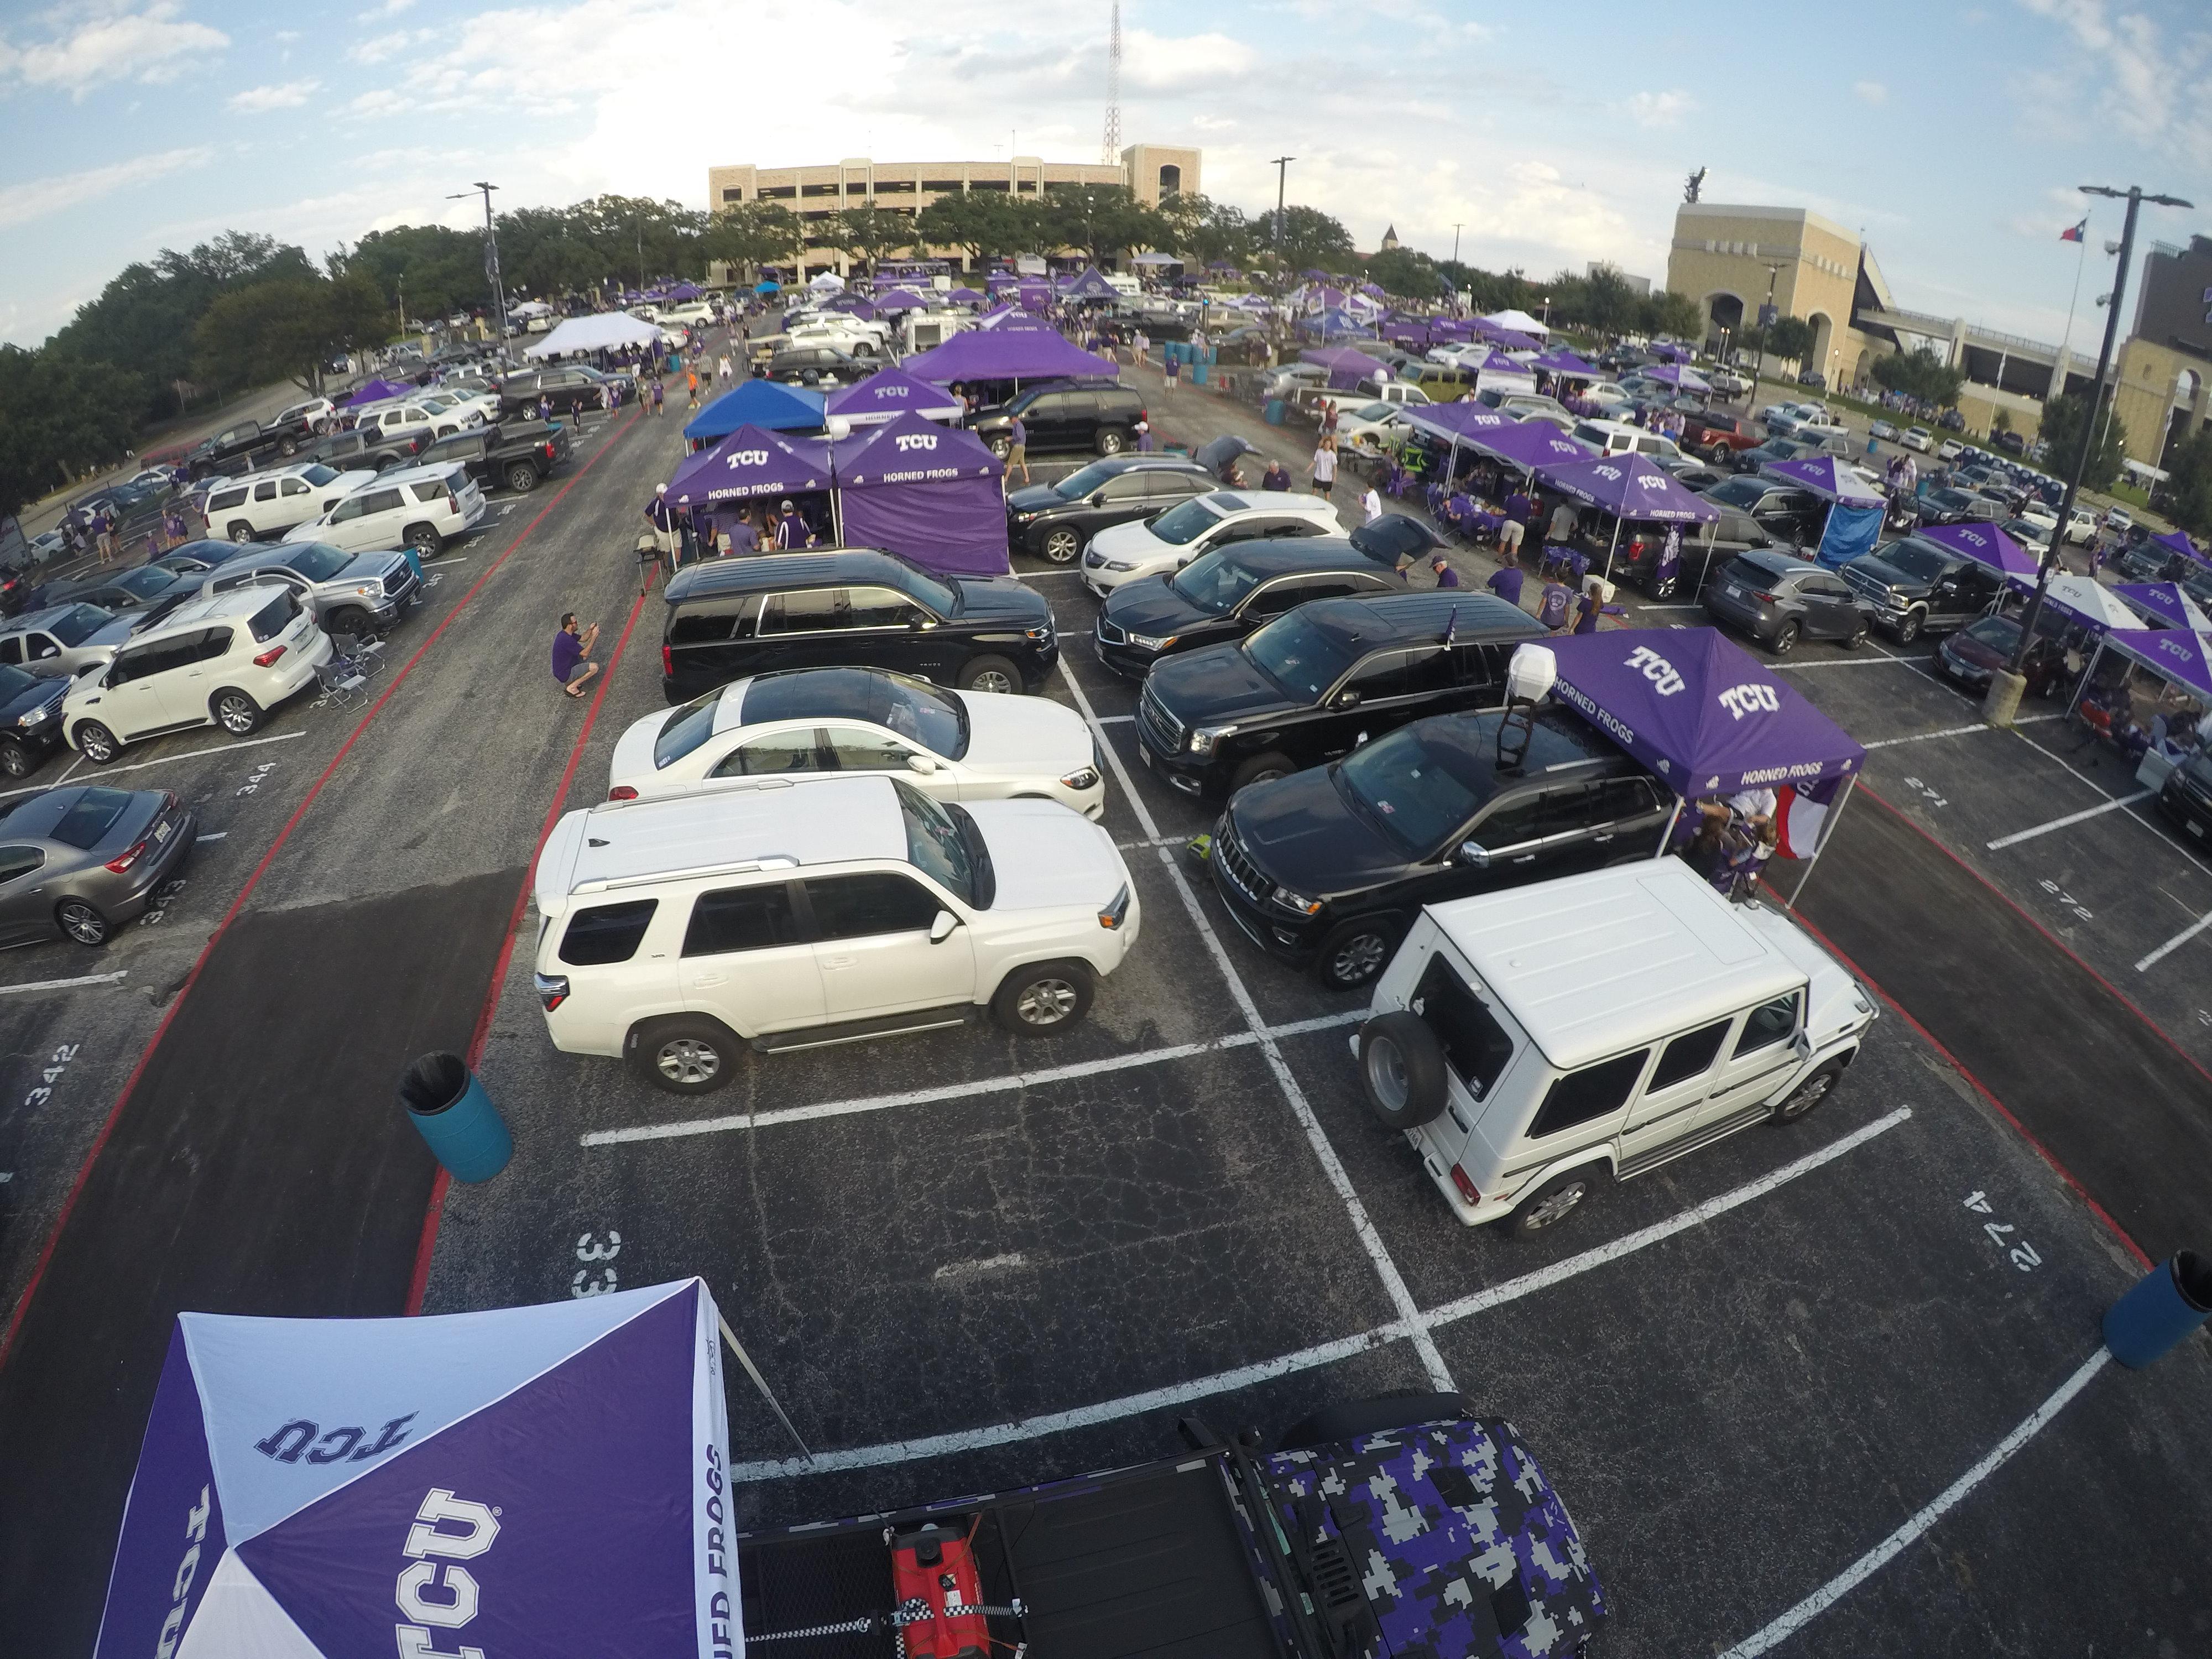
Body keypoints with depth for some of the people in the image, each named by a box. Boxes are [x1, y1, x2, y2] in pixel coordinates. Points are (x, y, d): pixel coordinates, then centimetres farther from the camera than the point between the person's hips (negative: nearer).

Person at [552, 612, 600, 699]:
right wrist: (594, 636, -18)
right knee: (595, 667, -17)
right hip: (565, 676, -10)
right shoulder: (566, 640, -29)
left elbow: (583, 639, 15)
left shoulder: (565, 633, 1)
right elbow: (585, 653, -22)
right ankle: (572, 687, -9)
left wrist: (590, 629, -4)